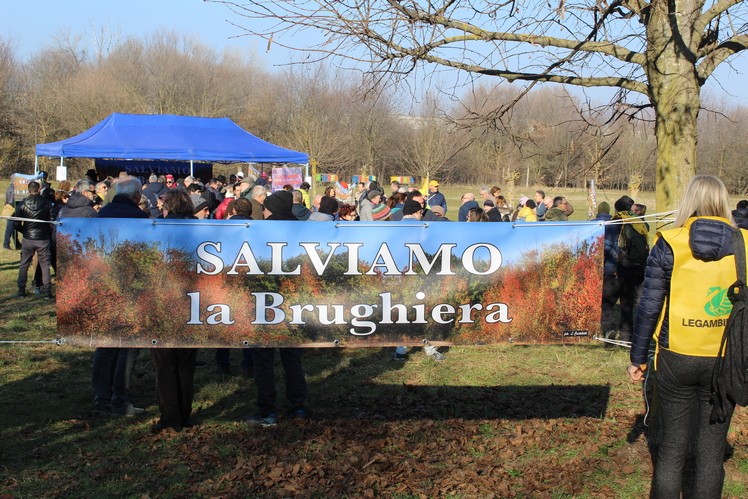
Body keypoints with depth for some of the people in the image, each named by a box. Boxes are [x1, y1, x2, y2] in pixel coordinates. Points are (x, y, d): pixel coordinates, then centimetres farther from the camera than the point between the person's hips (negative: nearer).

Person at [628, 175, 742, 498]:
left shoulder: (669, 244, -6)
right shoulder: (741, 244, -2)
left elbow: (649, 307, -5)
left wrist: (638, 358, 4)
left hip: (677, 359, -1)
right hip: (725, 362, 1)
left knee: (672, 448, 11)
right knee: (711, 452, 10)